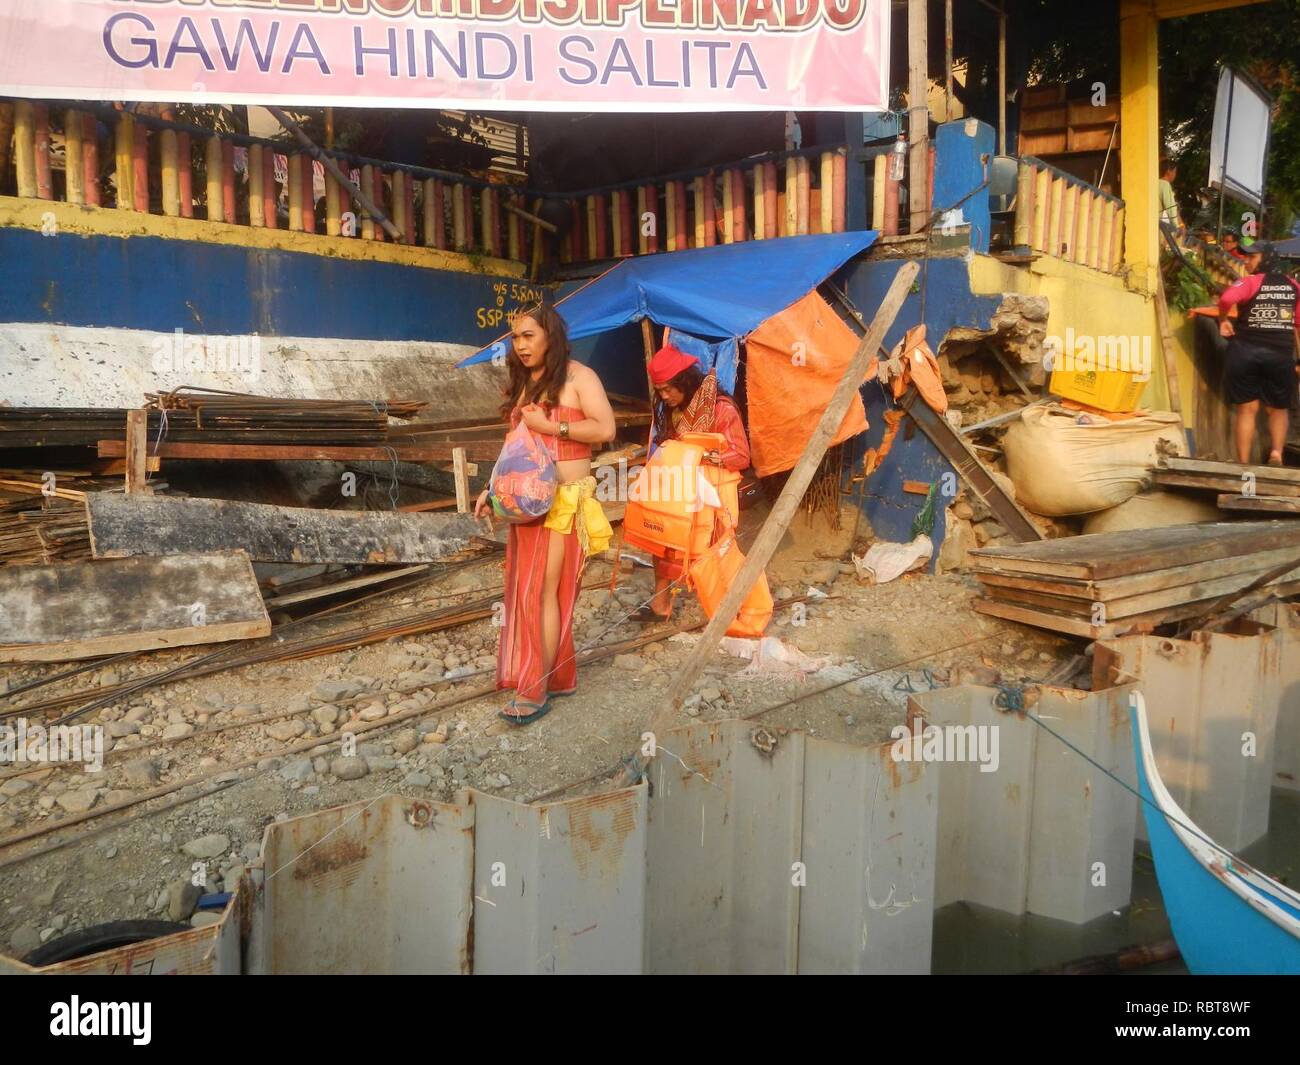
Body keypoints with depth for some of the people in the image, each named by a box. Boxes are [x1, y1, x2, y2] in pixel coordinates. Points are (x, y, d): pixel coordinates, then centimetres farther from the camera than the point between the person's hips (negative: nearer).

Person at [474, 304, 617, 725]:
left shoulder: (578, 376, -3)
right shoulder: (522, 384, 17)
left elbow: (606, 428, -12)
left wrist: (550, 426, -15)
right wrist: (494, 489, 10)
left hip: (566, 499, -7)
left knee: (543, 591, -8)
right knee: (527, 590, 6)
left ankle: (536, 689, -2)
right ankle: (559, 675, 17)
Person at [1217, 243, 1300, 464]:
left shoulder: (1250, 282, -5)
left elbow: (1226, 299, -25)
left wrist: (1223, 320, -8)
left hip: (1246, 352, -3)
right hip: (1281, 355, 3)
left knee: (1247, 410, 4)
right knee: (1278, 409, 19)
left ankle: (1244, 463, 3)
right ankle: (1277, 451, -1)